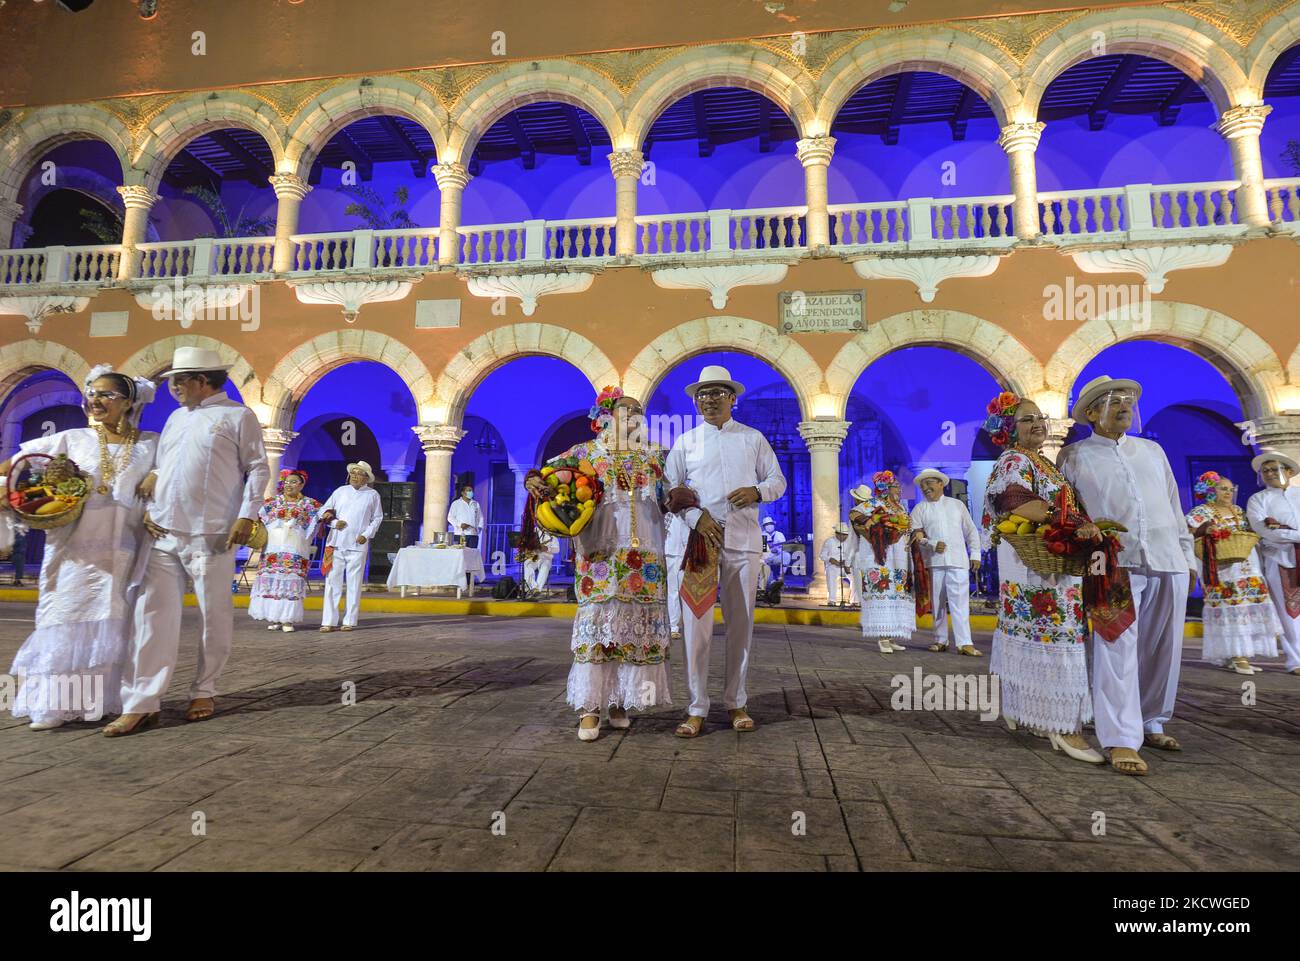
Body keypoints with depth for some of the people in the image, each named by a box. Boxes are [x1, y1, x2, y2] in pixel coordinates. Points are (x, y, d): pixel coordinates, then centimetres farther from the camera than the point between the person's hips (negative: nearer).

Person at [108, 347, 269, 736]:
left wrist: (246, 516, -13)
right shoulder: (176, 417, 20)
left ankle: (204, 692, 17)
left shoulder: (237, 416, 0)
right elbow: (160, 468, 24)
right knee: (153, 615, 1)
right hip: (162, 534, 6)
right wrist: (150, 507, 8)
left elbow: (258, 469, -4)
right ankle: (141, 704, 5)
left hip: (210, 537, -6)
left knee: (215, 616, 3)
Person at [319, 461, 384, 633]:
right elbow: (324, 511, 13)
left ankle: (350, 621, 11)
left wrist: (366, 535, -3)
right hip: (336, 543, 2)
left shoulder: (373, 495, 5)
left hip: (358, 545, -1)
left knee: (354, 583, 3)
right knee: (332, 581, 1)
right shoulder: (340, 491, 9)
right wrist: (334, 522, -5)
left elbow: (377, 518, 10)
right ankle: (329, 621, 6)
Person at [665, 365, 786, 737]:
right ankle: (696, 710, 4)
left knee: (741, 624, 6)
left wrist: (757, 491, -10)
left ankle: (737, 704, 18)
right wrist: (696, 517, -11)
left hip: (744, 541, 1)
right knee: (696, 624, -5)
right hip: (701, 539, -1)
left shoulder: (754, 438, 12)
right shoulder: (685, 442, 10)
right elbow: (670, 489, 6)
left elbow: (778, 480, 13)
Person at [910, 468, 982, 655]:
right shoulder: (919, 509, 10)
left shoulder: (957, 505, 17)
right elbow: (916, 536, 1)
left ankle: (964, 643, -8)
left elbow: (971, 531, 18)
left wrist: (975, 554, 9)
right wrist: (932, 545, -16)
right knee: (937, 603, 4)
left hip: (958, 561, 0)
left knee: (960, 602, -7)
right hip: (933, 562, 0)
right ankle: (940, 640, 14)